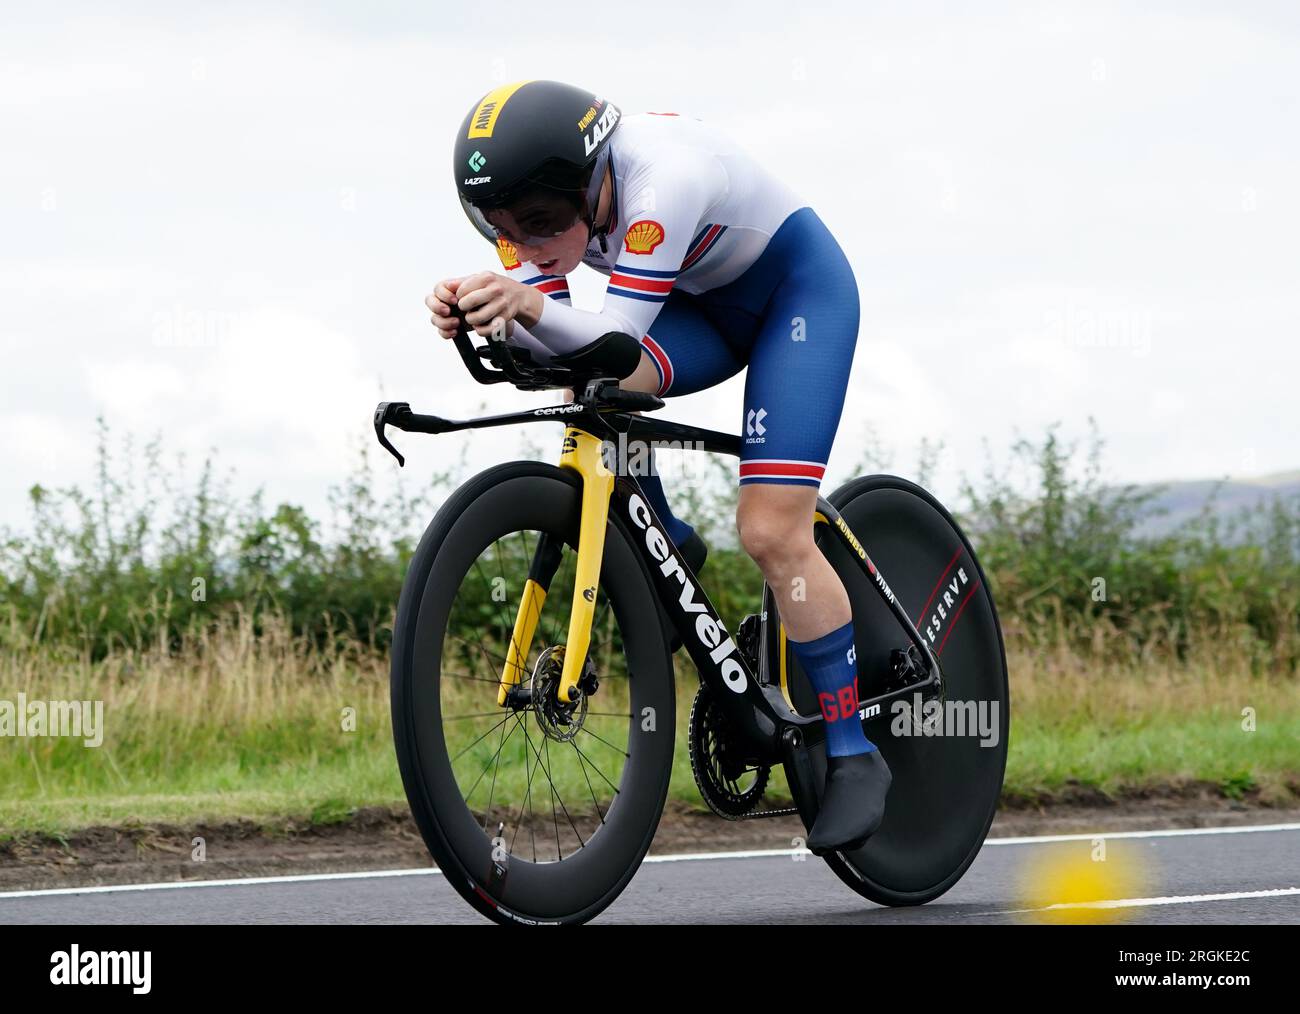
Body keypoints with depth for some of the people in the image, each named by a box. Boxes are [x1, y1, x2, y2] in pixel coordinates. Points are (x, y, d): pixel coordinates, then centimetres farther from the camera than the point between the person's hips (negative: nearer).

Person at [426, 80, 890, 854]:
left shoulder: (664, 175, -38)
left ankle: (854, 754, -4)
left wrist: (533, 305, -60)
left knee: (772, 534, -17)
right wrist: (480, 312, -43)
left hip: (800, 288, -6)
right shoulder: (540, 200, -18)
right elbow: (553, 344, -22)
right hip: (709, 304, 6)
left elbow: (617, 336, -40)